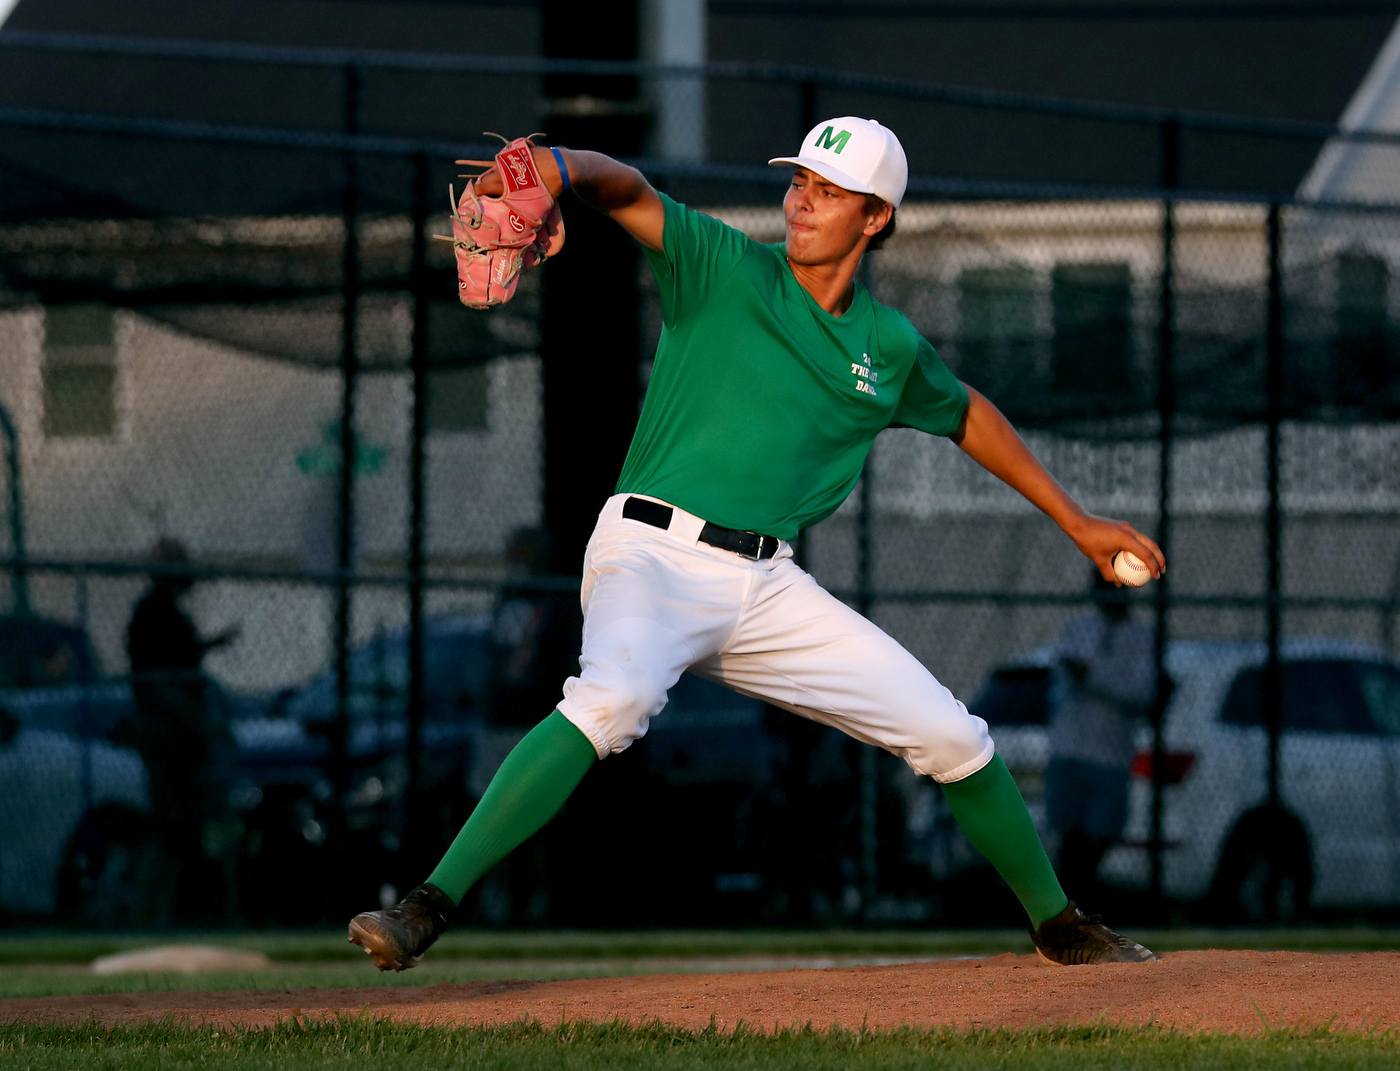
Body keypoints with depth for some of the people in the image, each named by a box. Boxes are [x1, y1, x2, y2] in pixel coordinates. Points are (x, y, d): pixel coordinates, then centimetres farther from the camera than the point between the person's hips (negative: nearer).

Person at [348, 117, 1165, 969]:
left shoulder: (891, 348, 12)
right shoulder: (723, 268, 0)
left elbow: (967, 415, 31)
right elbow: (630, 192, -17)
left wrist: (1075, 521, 32)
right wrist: (561, 166, -39)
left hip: (767, 586, 5)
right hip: (655, 553, -5)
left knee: (953, 736, 4)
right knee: (615, 696, -36)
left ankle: (1058, 926, 28)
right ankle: (429, 909, -41)